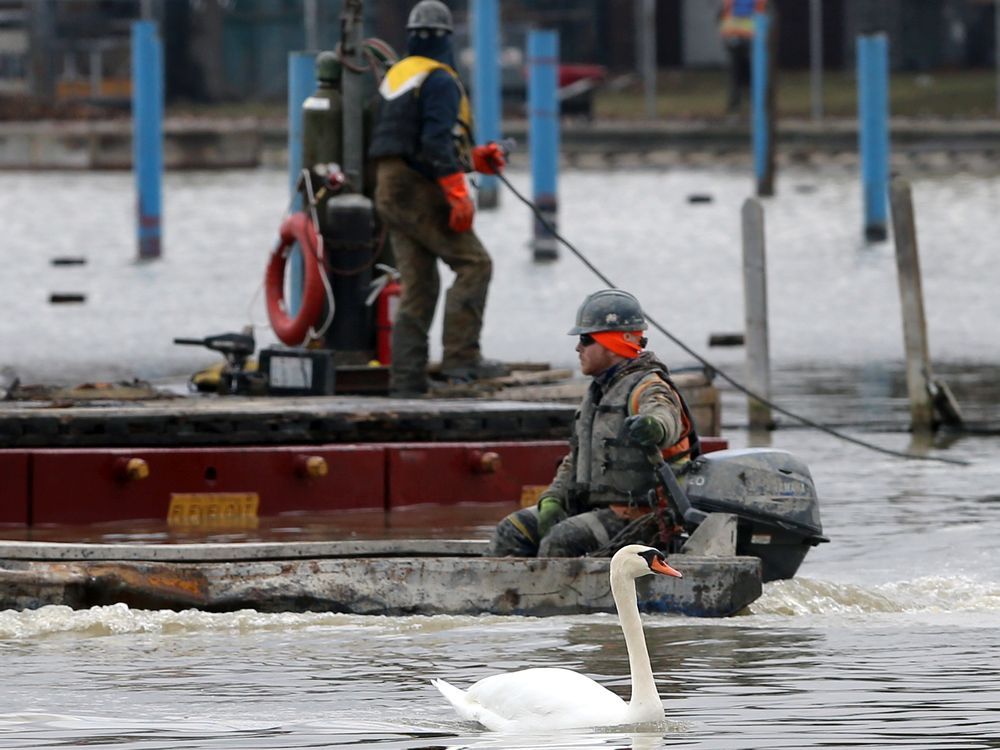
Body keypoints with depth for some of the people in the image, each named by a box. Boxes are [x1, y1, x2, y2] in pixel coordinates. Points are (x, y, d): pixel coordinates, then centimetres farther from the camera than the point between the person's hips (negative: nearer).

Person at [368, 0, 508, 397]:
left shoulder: (393, 78, 18)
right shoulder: (439, 81, -10)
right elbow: (436, 144, -21)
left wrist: (474, 158, 25)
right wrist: (458, 196, -21)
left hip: (388, 190, 9)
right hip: (420, 192, -9)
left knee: (418, 285, 10)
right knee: (473, 263, -6)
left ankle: (406, 377, 5)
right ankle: (461, 357, -17)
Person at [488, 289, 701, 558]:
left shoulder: (646, 388, -12)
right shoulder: (598, 393, 19)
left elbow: (665, 415, -36)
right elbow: (575, 459, 21)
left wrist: (654, 426, -62)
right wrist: (552, 500, 3)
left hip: (636, 513, -10)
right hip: (593, 506, 10)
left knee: (560, 542, -29)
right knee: (511, 533, 1)